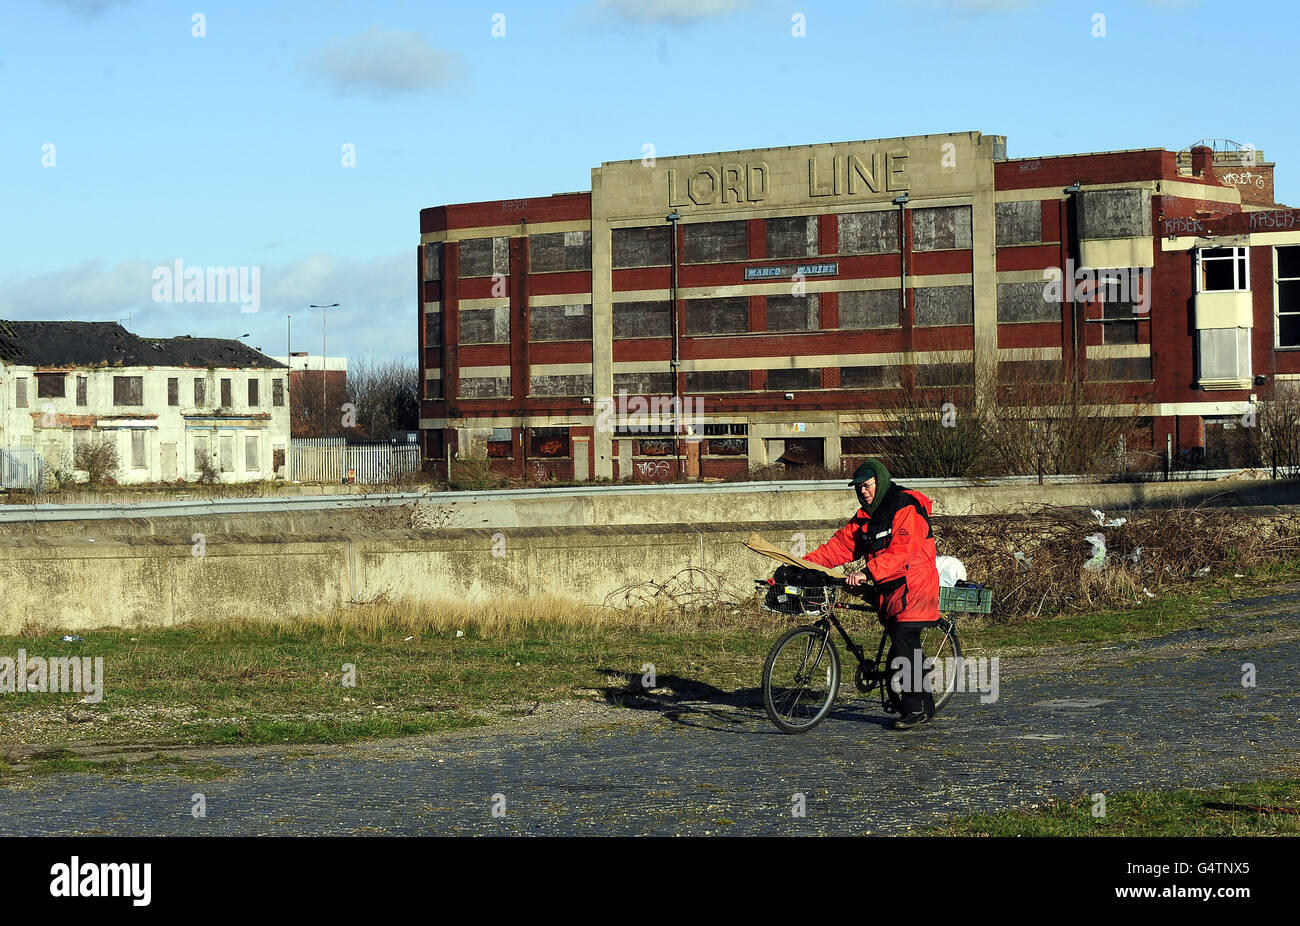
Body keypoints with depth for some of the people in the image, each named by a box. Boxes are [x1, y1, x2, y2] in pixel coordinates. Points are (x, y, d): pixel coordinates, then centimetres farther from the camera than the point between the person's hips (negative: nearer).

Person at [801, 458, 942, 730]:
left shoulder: (906, 509, -14)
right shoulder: (865, 517, 13)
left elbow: (900, 551, -26)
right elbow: (840, 546, 9)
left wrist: (868, 572, -36)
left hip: (911, 587, -8)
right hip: (887, 589, 8)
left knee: (903, 649, -15)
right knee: (908, 649, 9)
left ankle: (915, 709, -7)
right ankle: (924, 708, 17)